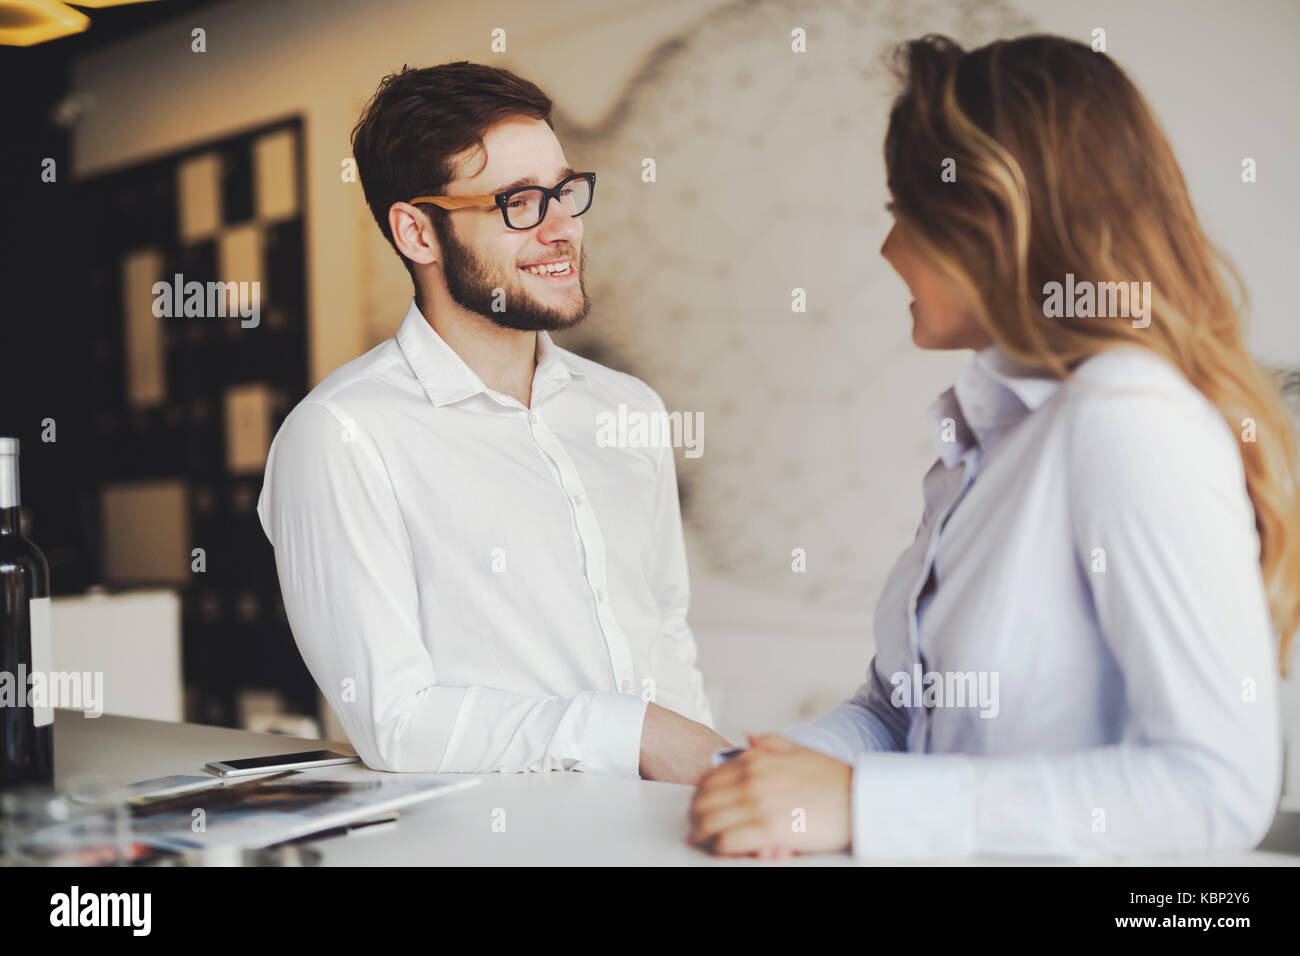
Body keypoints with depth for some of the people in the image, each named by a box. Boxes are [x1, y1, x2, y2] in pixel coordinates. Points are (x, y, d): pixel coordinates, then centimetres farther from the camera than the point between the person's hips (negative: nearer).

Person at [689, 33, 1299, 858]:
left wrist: (862, 801, -21)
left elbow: (1219, 787, -20)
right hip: (959, 861, 6)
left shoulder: (1128, 419, -13)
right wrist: (792, 768, -6)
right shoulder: (991, 422, 12)